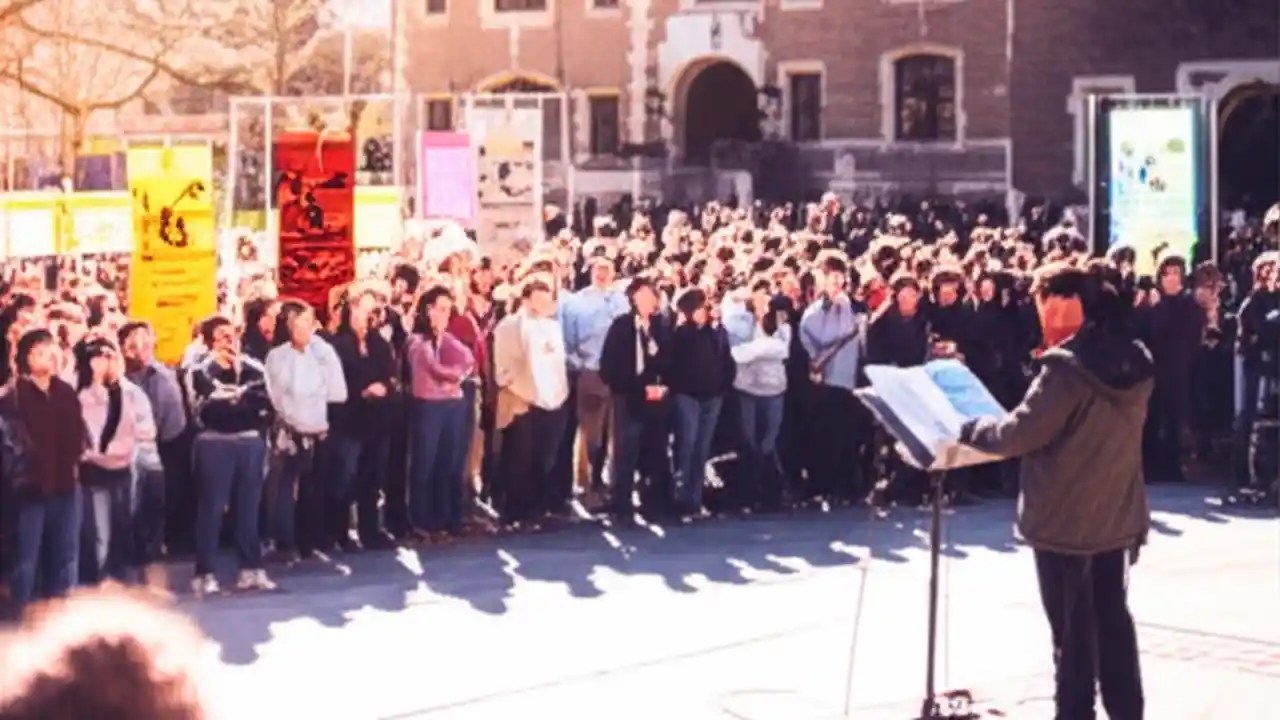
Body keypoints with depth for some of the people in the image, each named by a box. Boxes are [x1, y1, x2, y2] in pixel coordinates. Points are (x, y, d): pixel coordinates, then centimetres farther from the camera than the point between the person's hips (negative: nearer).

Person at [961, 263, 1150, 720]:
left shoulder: (1068, 367, -22)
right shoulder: (1137, 362, 2)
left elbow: (1017, 435, -17)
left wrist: (969, 429, -1)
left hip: (1066, 518, -7)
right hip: (1118, 514, 7)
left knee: (1072, 628, 3)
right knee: (1113, 619, 16)